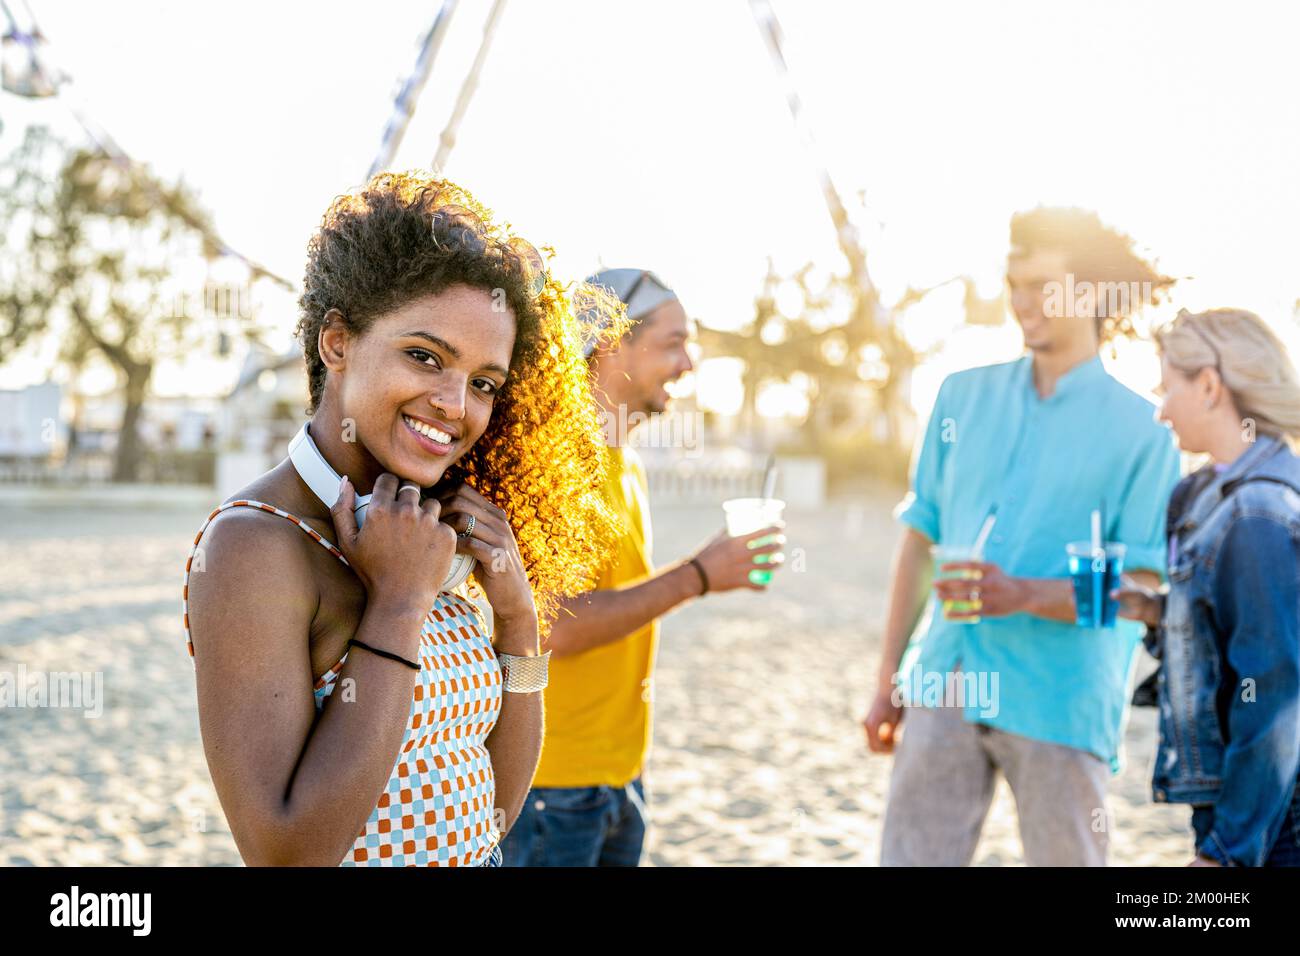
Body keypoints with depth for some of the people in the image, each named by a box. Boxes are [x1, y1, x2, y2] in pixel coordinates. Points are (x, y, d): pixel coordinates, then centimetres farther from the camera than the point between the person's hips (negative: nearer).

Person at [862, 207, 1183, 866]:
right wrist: (888, 679, 10)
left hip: (1061, 705, -3)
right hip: (944, 686, 3)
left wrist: (1027, 595, -22)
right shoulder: (963, 396, 8)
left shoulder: (1138, 428, -3)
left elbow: (1150, 587, -6)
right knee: (908, 856, 4)